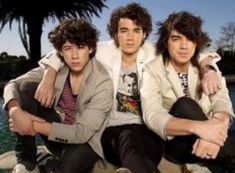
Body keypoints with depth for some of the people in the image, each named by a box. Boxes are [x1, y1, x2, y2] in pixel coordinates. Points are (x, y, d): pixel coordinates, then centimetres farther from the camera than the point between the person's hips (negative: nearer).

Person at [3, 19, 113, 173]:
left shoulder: (103, 82, -22)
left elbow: (82, 133, -25)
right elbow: (13, 85, -10)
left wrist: (35, 126, -28)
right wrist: (15, 111, -33)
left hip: (84, 142, -3)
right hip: (56, 130, 4)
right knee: (27, 87, -17)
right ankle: (26, 159, -9)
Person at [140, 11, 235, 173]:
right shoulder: (152, 71, -9)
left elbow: (222, 101, -12)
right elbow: (152, 117, -25)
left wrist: (218, 125, -37)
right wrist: (197, 127, -42)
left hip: (205, 135, 1)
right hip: (175, 142, -1)